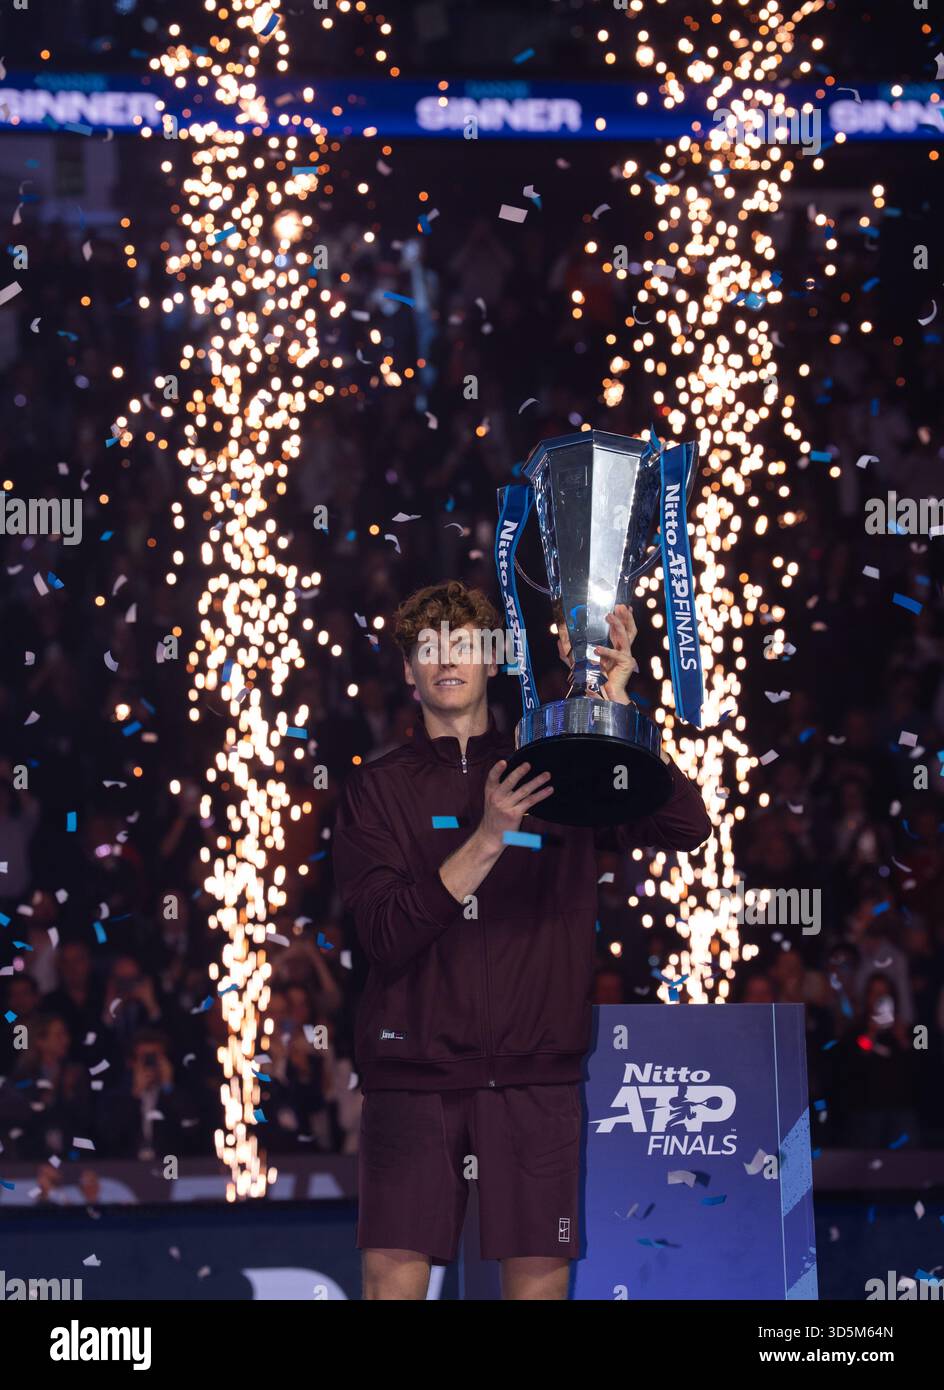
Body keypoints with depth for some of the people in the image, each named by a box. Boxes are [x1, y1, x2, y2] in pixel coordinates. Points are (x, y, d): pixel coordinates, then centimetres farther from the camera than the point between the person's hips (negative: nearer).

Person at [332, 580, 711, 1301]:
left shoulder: (559, 772, 11)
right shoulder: (380, 787, 9)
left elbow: (687, 827, -3)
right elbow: (384, 932, -6)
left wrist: (614, 704, -9)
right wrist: (487, 838, -16)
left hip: (535, 1073, 1)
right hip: (413, 1070, -1)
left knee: (538, 1275, -2)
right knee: (393, 1274, -7)